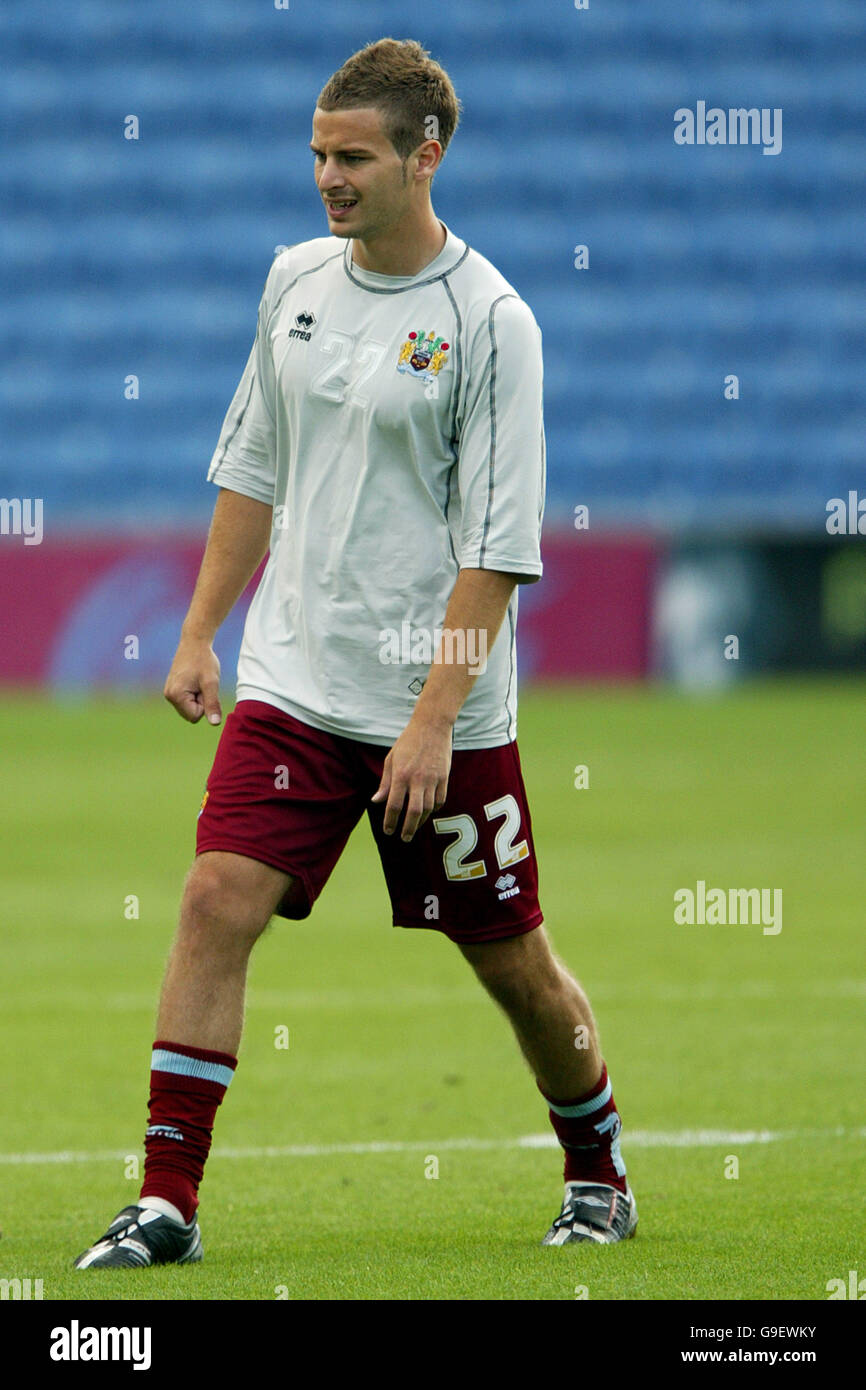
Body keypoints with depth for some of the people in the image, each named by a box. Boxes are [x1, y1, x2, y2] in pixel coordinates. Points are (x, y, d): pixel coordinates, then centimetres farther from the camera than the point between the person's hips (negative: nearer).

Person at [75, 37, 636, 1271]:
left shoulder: (488, 321, -12)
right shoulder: (297, 280, 5)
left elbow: (497, 546, -14)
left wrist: (433, 721, -19)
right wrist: (201, 634, 12)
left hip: (443, 713, -4)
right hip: (293, 690, 4)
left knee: (512, 960, 6)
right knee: (217, 902, -12)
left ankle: (599, 1170, 31)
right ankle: (167, 1203, -10)